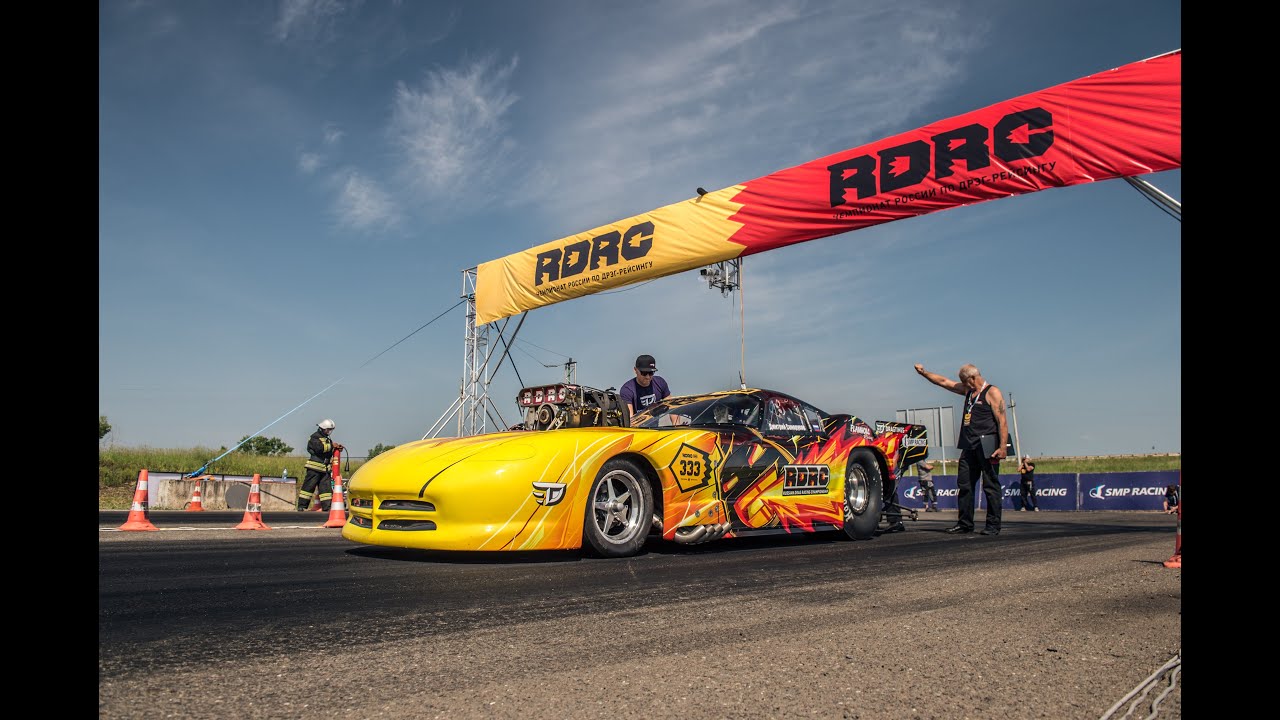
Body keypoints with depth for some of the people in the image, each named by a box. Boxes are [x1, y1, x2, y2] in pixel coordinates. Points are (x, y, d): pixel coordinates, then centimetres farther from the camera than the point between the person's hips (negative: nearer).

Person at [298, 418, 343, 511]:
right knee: (309, 486, -6)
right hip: (315, 467, -8)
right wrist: (331, 445, -15)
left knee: (326, 486, 2)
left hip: (325, 468, 8)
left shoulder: (327, 439, 24)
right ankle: (301, 506, -1)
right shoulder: (315, 437, -3)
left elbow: (330, 451, 25)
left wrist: (337, 447, 5)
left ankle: (327, 507, 1)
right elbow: (319, 448, -20)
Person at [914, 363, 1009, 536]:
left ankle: (993, 525, 2)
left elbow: (1002, 421, -12)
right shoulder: (968, 390, 17)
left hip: (987, 446, -8)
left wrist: (1003, 447, -19)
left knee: (991, 486, -3)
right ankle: (965, 523, 10)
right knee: (964, 485, 6)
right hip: (969, 446, 8)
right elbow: (944, 382, 26)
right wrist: (924, 373, 21)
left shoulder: (992, 393, -6)